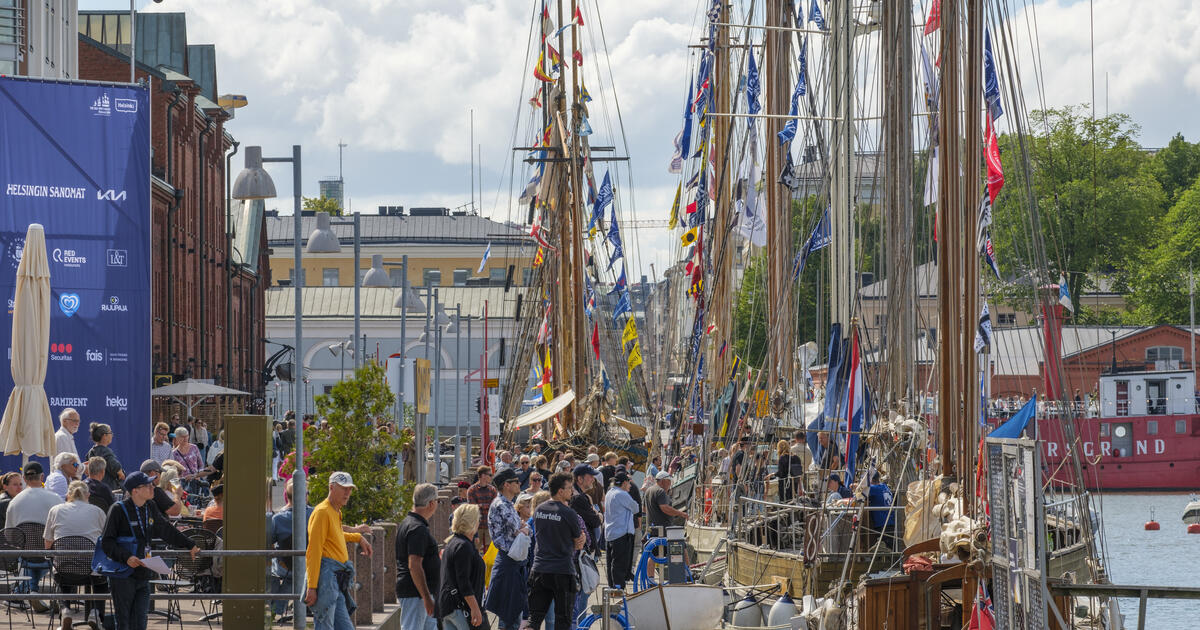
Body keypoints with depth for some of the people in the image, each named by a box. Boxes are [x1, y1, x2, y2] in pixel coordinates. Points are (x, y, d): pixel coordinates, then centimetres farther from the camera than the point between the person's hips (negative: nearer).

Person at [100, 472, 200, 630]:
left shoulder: (150, 508, 11)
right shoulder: (118, 510, -8)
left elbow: (167, 531, 28)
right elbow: (106, 542, -8)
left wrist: (190, 545, 35)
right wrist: (126, 557, -22)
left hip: (143, 575, 6)